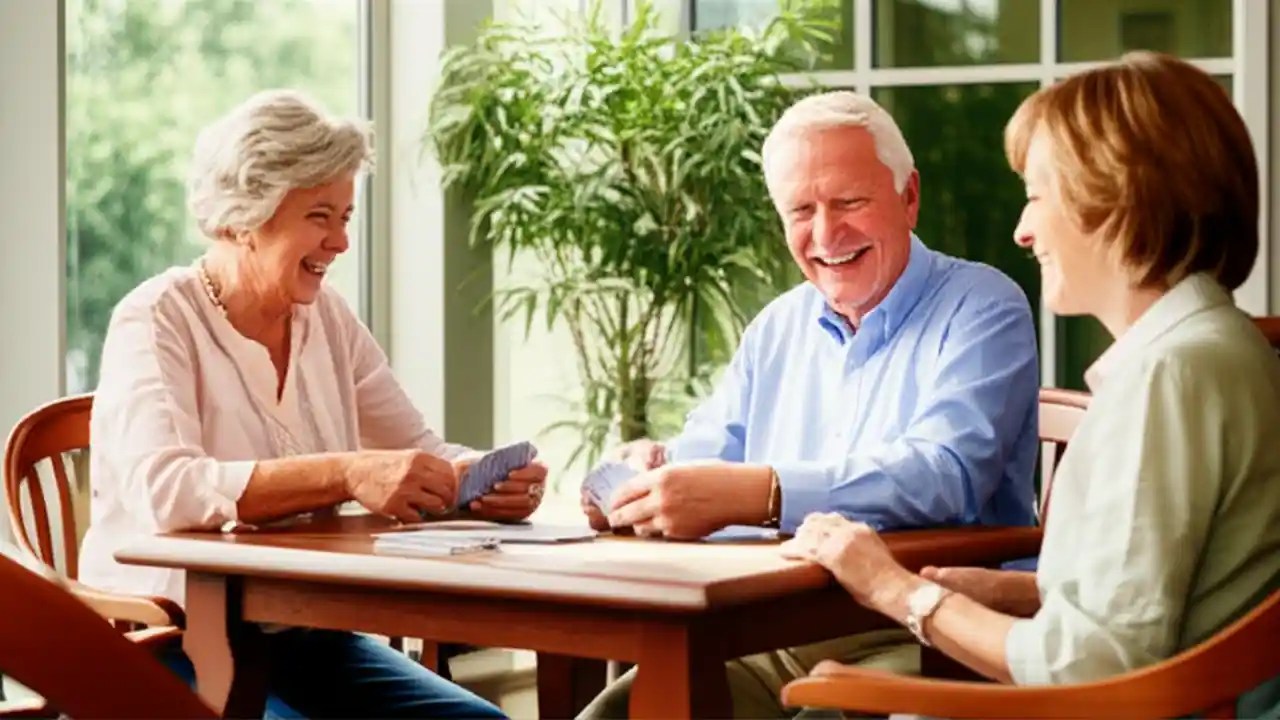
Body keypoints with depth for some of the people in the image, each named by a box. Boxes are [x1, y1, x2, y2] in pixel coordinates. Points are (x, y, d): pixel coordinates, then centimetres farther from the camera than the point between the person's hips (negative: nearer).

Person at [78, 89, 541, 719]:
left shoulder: (327, 317, 8)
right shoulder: (157, 322, -11)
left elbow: (419, 453, 7)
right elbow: (163, 489, -28)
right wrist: (345, 475, -39)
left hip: (304, 638, 7)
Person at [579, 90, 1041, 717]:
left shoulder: (980, 308, -4)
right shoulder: (777, 326, 19)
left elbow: (945, 475, -20)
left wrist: (754, 492, -32)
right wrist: (655, 468, -10)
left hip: (918, 643, -5)